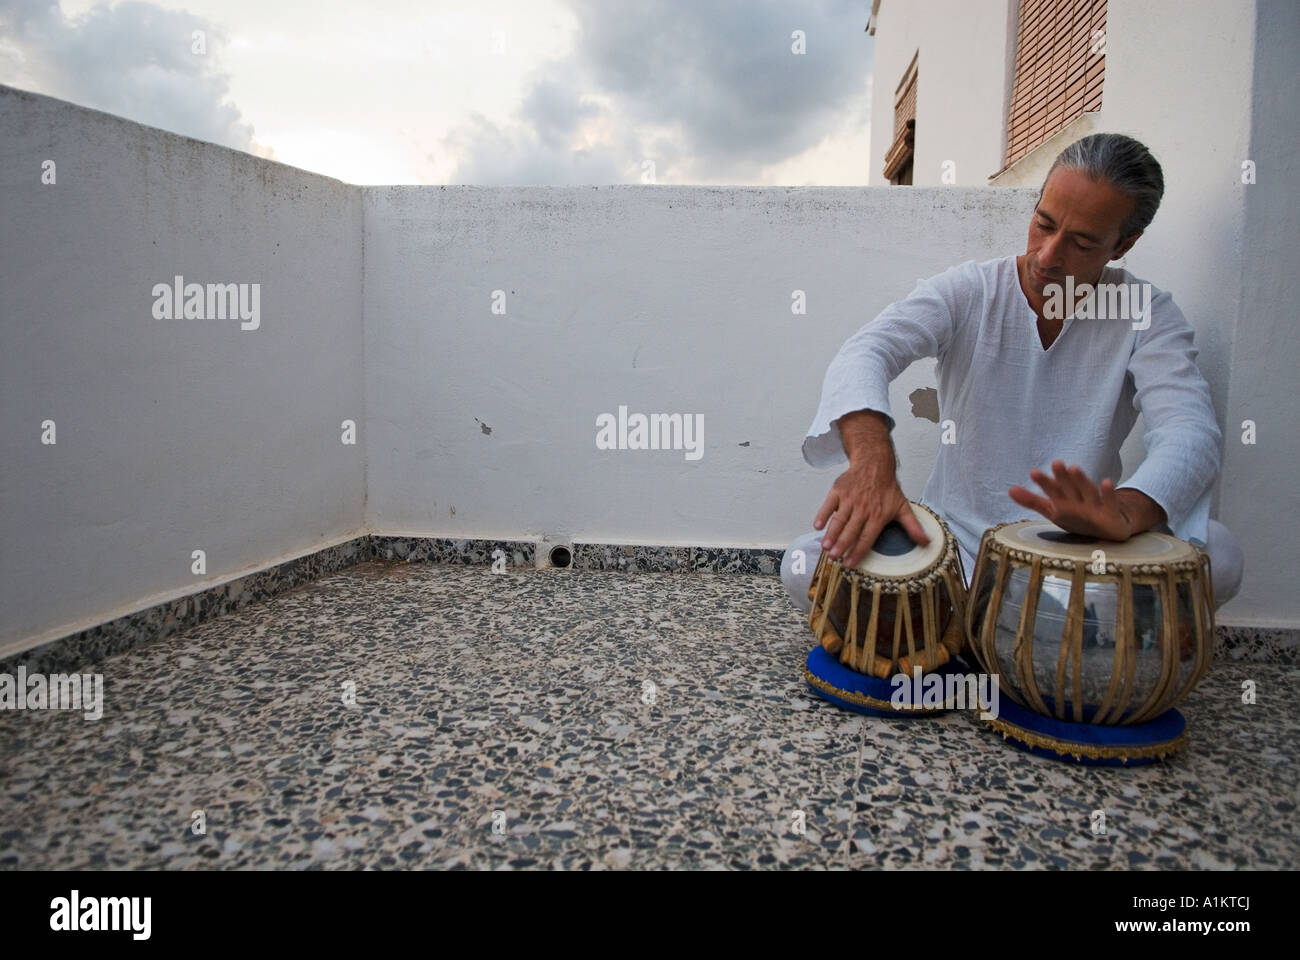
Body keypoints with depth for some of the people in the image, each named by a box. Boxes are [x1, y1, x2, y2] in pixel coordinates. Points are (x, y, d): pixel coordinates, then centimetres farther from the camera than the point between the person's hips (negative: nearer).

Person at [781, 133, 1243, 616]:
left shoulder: (1149, 316, -3)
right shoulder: (966, 291, -4)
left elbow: (1191, 432, -20)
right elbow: (865, 352, -22)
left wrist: (1124, 512, -44)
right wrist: (872, 460, -45)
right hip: (956, 537, 0)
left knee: (1218, 554, -27)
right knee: (805, 567, -22)